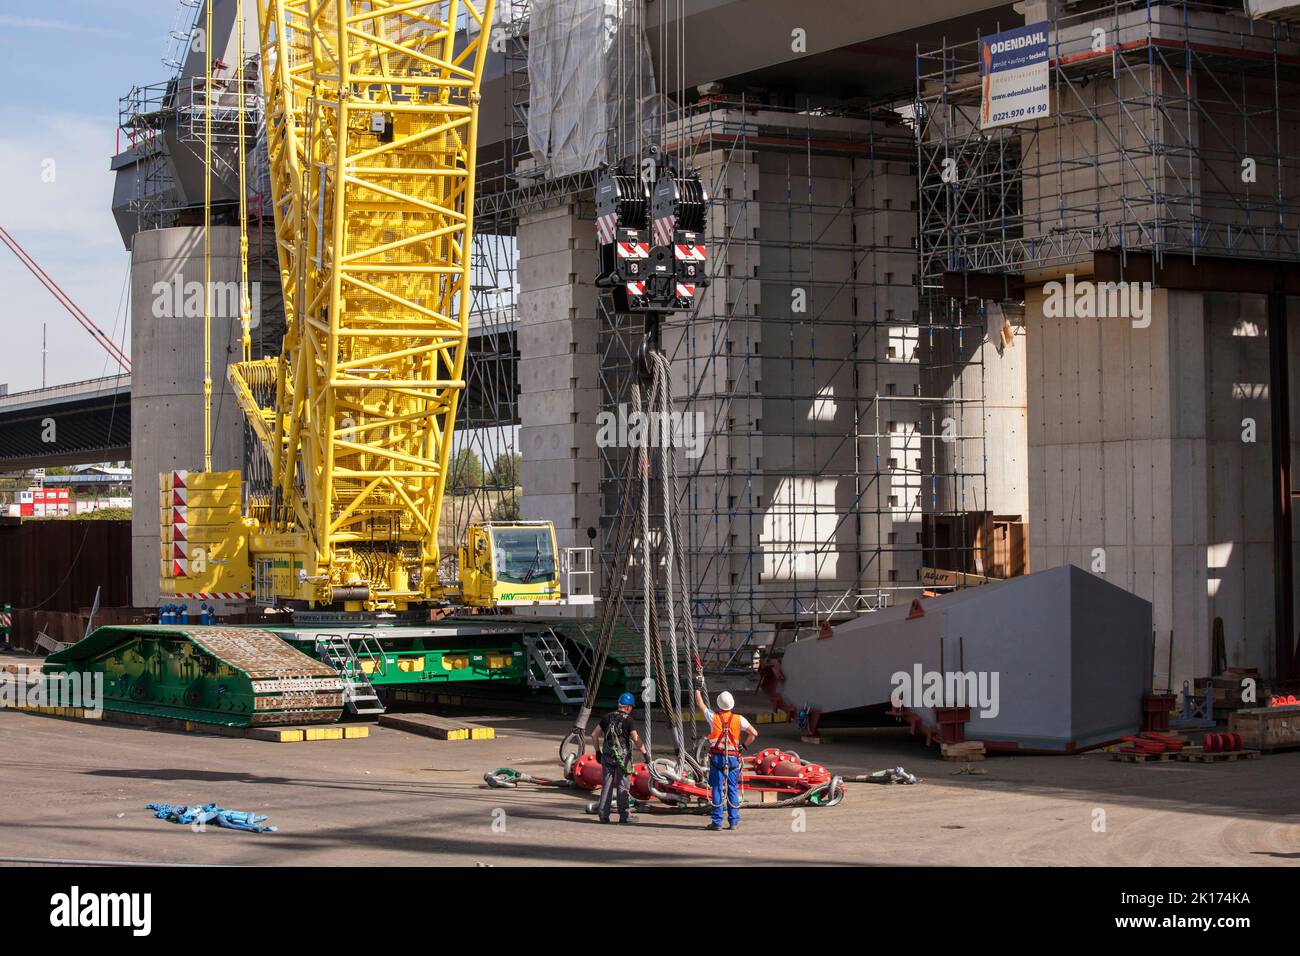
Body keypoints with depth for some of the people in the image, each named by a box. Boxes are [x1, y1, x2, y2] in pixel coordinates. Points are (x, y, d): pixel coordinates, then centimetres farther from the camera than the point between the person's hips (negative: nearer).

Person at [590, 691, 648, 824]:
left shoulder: (608, 717, 6)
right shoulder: (627, 720, -10)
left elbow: (594, 735, 9)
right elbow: (636, 739, -19)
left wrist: (598, 751, 18)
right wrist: (645, 753, -12)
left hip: (607, 756, 4)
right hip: (623, 757, -4)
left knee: (607, 784, 10)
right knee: (623, 786, 4)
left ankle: (603, 814, 7)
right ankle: (623, 815, 5)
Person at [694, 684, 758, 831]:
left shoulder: (713, 717, 0)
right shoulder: (738, 719, 0)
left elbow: (700, 704, 16)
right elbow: (754, 733, 0)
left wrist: (697, 691, 33)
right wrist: (745, 745, 13)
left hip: (717, 757, -1)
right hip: (733, 757, 1)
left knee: (717, 789, 1)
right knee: (733, 790, 5)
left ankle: (717, 821, 0)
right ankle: (734, 821, 5)